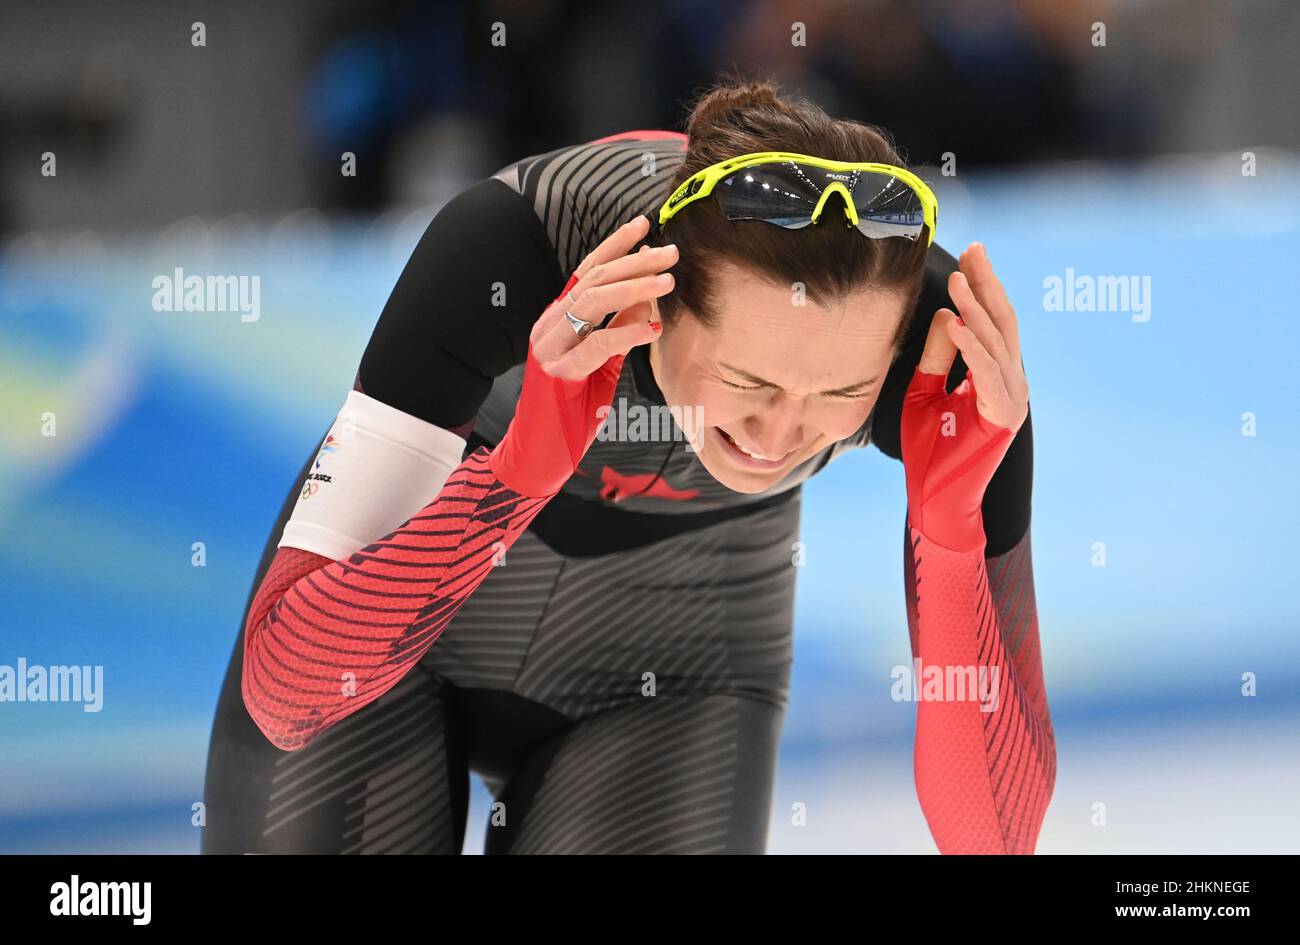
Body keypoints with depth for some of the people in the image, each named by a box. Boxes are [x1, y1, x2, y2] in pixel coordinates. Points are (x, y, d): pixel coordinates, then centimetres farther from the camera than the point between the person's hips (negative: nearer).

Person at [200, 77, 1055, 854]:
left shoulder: (949, 348, -29)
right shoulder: (511, 240, -34)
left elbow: (995, 835, -28)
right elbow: (283, 683, -36)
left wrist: (952, 521, -41)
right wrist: (528, 459, -47)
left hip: (668, 658, 1)